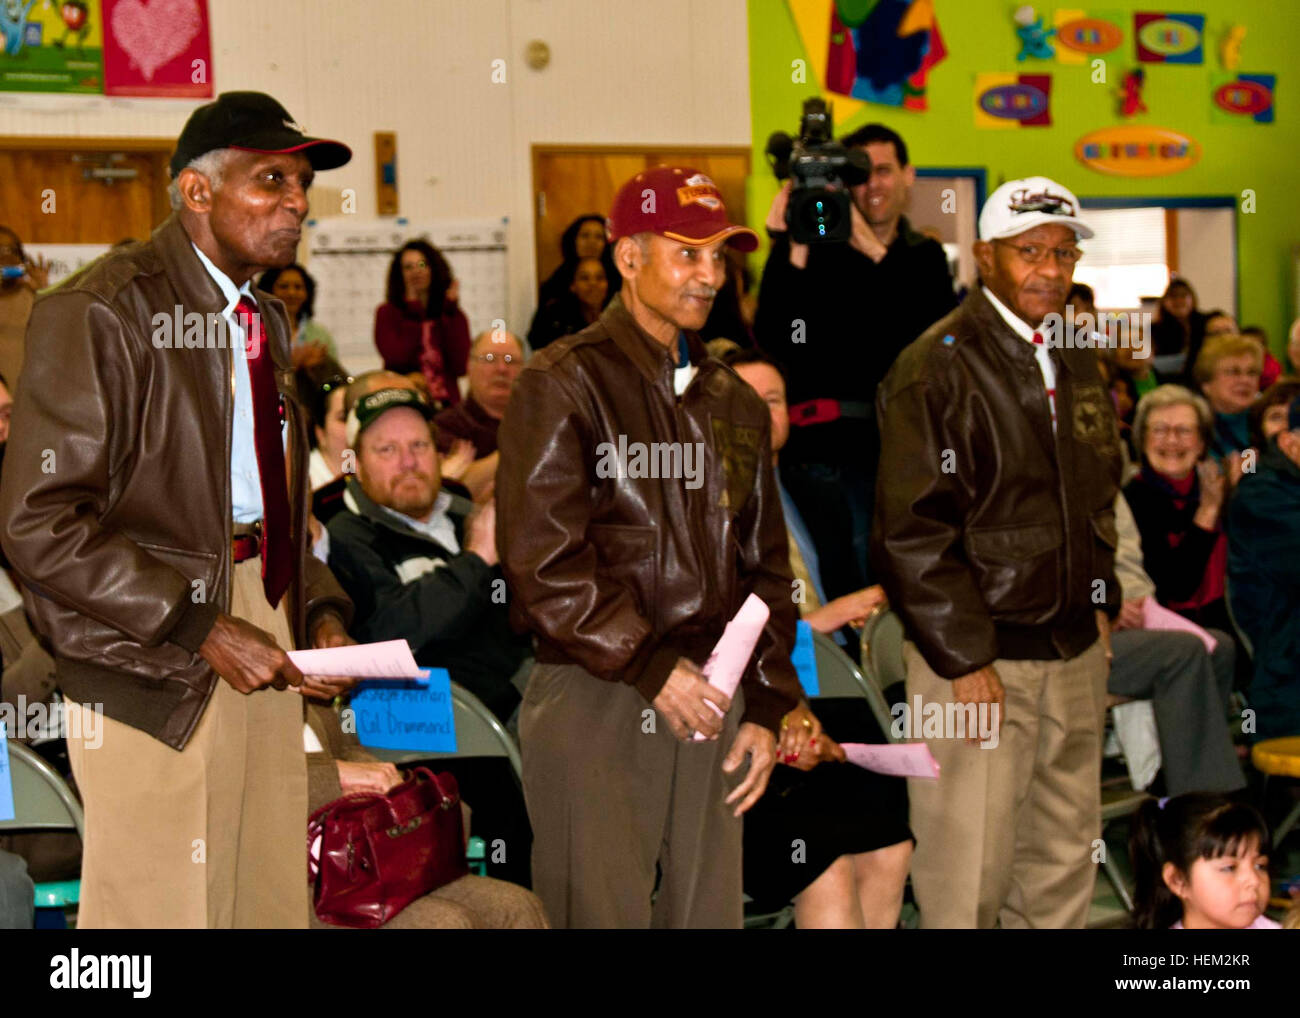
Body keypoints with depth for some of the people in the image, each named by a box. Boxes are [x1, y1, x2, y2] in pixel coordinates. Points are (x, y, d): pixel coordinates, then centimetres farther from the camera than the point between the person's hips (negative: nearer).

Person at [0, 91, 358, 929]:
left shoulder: (267, 321, 16)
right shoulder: (99, 313, -11)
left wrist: (319, 611, 6)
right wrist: (202, 630, -17)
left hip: (263, 647, 8)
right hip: (157, 671, -7)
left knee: (272, 900, 9)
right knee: (161, 908, -2)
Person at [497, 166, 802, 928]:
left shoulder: (734, 402, 17)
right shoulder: (563, 385, -3)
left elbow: (764, 565, 19)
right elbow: (542, 558, -12)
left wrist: (766, 707, 11)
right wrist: (648, 666, -14)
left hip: (711, 700, 6)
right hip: (594, 703, -6)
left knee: (710, 908, 9)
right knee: (602, 912, -3)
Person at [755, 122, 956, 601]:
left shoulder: (924, 257, 14)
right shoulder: (816, 250, 4)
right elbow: (773, 341, -9)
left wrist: (875, 251, -11)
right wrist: (792, 251, -17)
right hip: (828, 444, -4)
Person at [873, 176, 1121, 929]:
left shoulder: (1077, 363, 13)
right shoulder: (937, 367, -11)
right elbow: (910, 531, -14)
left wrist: (1100, 605, 15)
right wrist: (967, 658, -15)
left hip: (1076, 653, 7)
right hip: (978, 658, -7)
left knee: (1066, 859, 12)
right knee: (970, 874, -3)